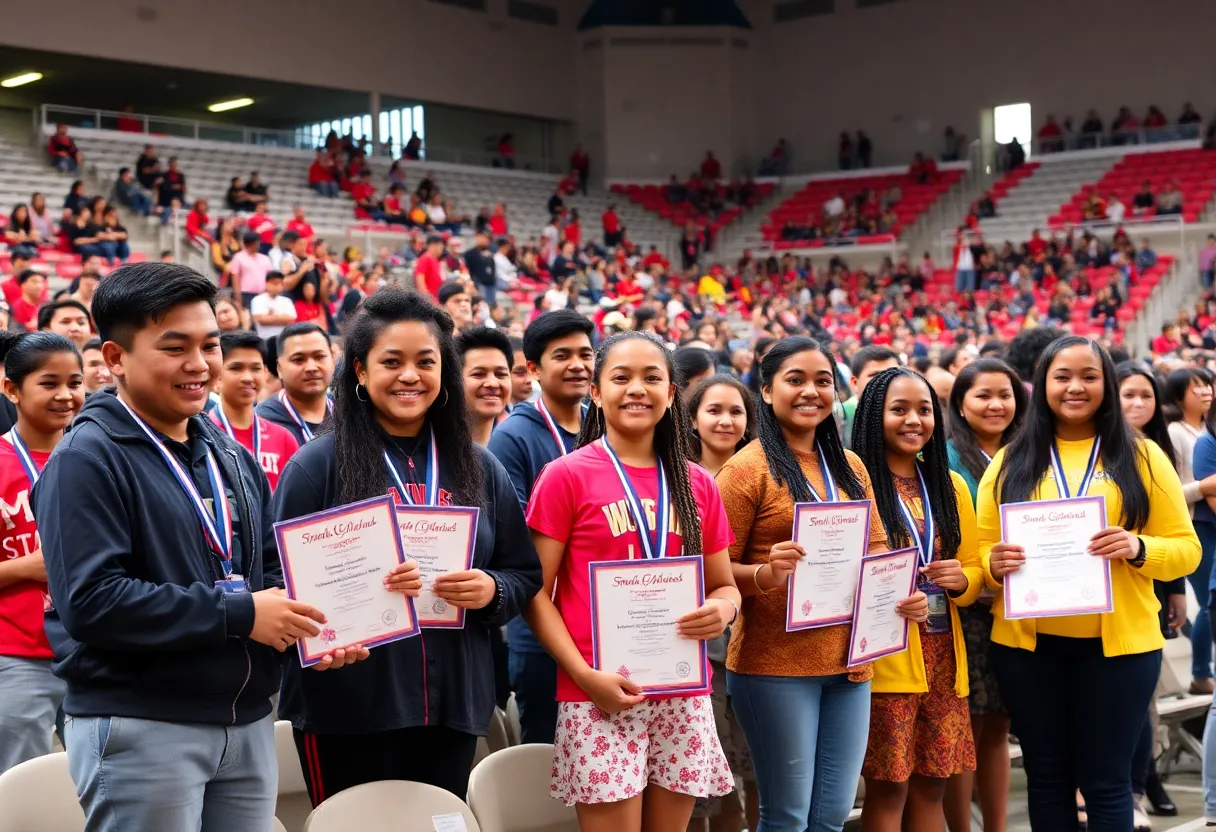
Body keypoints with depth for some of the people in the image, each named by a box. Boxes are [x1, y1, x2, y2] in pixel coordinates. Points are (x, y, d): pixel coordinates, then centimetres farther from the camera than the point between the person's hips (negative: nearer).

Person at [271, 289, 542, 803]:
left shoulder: (480, 470, 11)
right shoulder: (316, 465, -2)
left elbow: (525, 574, 14)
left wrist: (491, 589, -9)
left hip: (453, 704, 4)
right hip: (347, 707, -3)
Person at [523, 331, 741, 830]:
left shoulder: (697, 484, 9)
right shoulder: (566, 476, -3)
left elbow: (723, 585, 16)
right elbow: (535, 592, -4)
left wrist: (723, 609, -7)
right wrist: (586, 675, -15)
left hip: (685, 695, 4)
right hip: (600, 696, -4)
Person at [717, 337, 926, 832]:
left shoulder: (850, 467, 12)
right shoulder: (748, 468, -8)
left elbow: (875, 552, 16)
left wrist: (904, 595, -4)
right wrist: (765, 575, -29)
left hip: (848, 662, 6)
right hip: (774, 665, -6)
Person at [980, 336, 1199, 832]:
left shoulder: (1142, 456, 3)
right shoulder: (1010, 462, 7)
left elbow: (1186, 548, 2)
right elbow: (982, 547, 7)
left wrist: (1139, 548, -18)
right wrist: (994, 563, -15)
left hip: (1118, 643, -2)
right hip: (1027, 644, 2)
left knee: (1106, 782, 3)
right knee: (1047, 777, 11)